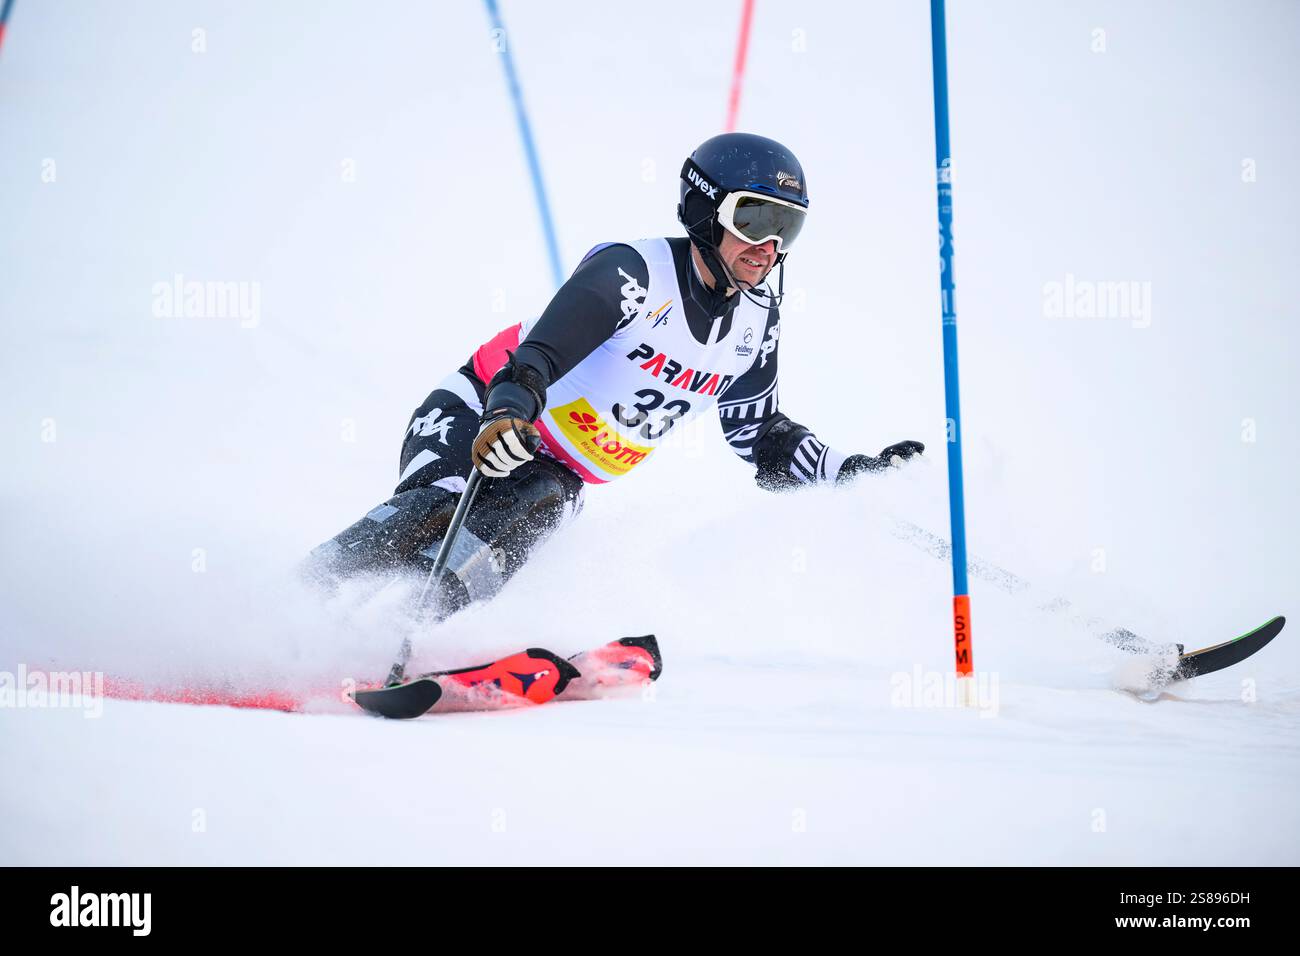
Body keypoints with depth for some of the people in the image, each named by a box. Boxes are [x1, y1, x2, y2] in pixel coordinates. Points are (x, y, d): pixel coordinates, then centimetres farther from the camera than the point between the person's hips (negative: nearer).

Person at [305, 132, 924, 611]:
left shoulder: (756, 323, 2)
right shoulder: (635, 271, -19)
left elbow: (758, 434, 15)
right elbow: (543, 349, -31)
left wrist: (851, 473, 4)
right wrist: (508, 411, -52)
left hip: (560, 473, 5)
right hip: (479, 414, -5)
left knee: (537, 508, -30)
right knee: (435, 508, -34)